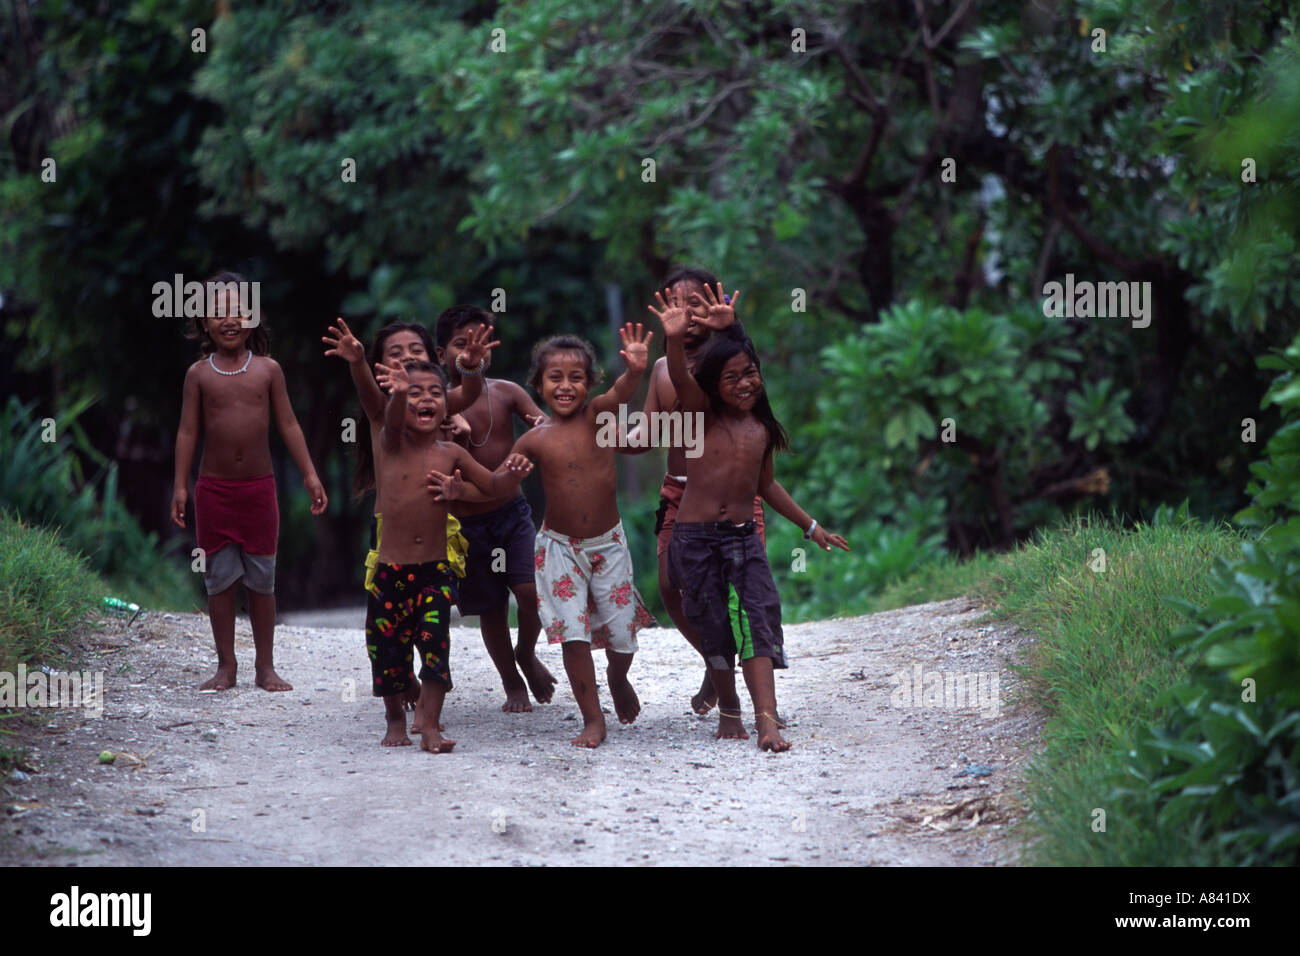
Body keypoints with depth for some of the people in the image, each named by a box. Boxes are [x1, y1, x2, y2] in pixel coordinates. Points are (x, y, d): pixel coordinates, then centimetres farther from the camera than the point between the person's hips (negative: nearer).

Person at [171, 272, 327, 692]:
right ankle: (226, 666, 11)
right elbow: (188, 432, 3)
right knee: (219, 578, 2)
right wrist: (180, 485, -1)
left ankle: (265, 666, 13)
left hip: (259, 487, 0)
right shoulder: (199, 373, 1)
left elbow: (288, 425, 5)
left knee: (262, 579, 5)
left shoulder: (267, 369, 2)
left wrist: (310, 476, 2)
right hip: (214, 488, 0)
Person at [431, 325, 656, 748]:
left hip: (607, 543, 0)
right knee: (573, 633, -9)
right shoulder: (536, 439, -5)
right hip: (560, 546, 0)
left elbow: (620, 393, -30)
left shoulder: (595, 416, -8)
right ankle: (593, 720, 4)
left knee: (621, 634, 6)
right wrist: (461, 490, -16)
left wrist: (635, 371, -51)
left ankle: (618, 679, 41)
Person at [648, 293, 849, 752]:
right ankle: (729, 711, 23)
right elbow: (681, 378, -27)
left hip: (744, 537, 3)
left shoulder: (762, 430, 8)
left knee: (758, 619, -12)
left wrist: (811, 526, 26)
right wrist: (675, 339, -47)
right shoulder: (703, 414, -5)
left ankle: (766, 721, -20)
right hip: (695, 537, -3)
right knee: (714, 628, 2)